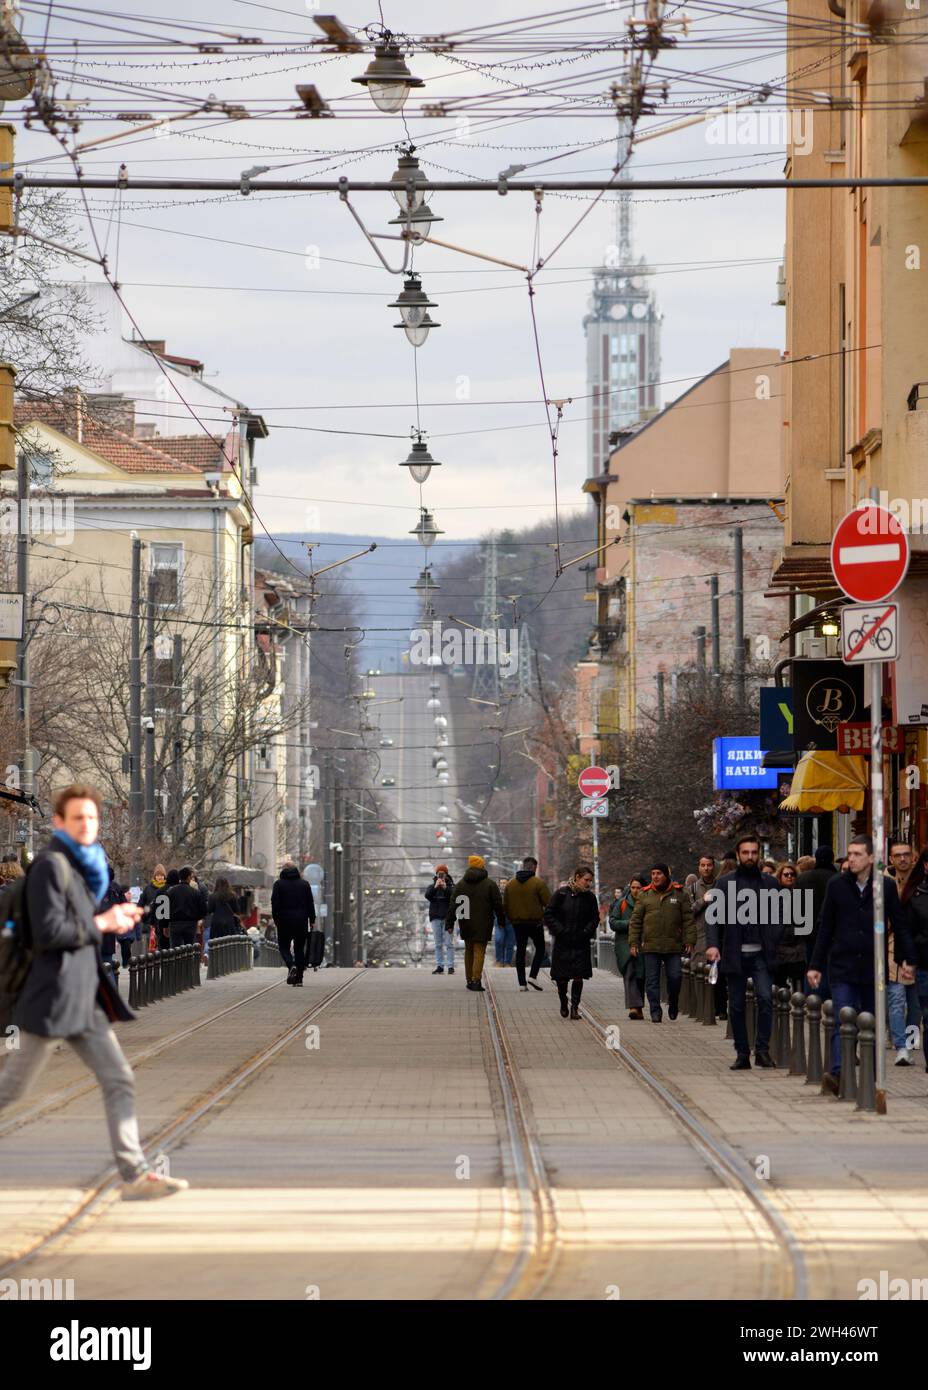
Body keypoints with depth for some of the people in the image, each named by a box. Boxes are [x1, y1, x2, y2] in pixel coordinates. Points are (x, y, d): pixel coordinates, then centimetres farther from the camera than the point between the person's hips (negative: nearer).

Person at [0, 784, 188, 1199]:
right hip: (52, 997, -9)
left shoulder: (82, 867, 16)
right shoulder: (50, 865, -12)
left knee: (119, 1080, 0)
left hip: (85, 1000, 9)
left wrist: (112, 919, 8)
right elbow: (48, 932, -21)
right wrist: (100, 924, -13)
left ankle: (135, 1173, -3)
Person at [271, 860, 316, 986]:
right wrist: (312, 921, 10)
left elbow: (275, 904, -6)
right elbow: (310, 903, 6)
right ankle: (299, 977, 6)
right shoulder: (304, 883, 7)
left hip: (285, 922, -2)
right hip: (301, 922, 2)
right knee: (299, 948, 8)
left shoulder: (279, 884, -1)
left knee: (283, 946, 9)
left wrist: (276, 920, 0)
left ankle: (291, 965, -19)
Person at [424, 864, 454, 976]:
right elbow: (427, 895, -8)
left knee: (449, 943, -6)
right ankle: (439, 966, 5)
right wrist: (435, 887, -22)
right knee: (438, 944, 4)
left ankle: (451, 966, -7)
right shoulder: (432, 886, 11)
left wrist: (445, 888, -25)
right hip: (435, 917, 3)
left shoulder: (450, 886, 4)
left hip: (447, 917, -3)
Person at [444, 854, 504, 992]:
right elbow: (498, 905, -2)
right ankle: (476, 980, -14)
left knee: (468, 951, 16)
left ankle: (469, 980, 17)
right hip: (483, 924, -3)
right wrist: (501, 921, 10)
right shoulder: (490, 884, -4)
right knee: (479, 951, -2)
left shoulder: (460, 884, 5)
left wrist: (449, 923, 5)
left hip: (466, 924, 3)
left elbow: (453, 905, 3)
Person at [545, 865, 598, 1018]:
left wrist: (586, 932, -7)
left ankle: (575, 1007, 1)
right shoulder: (561, 894, -5)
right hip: (562, 943, -1)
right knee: (561, 977, 5)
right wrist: (560, 931, -11)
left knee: (578, 976, -7)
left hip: (581, 944, 1)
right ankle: (563, 1004, 27)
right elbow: (548, 915, -3)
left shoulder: (590, 897, 2)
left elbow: (594, 919, 9)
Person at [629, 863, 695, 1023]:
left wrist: (689, 941, -3)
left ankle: (673, 1004, 22)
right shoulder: (645, 895, 8)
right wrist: (633, 942, 2)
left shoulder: (680, 894, 5)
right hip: (651, 946, 1)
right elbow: (636, 920, 9)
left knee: (675, 977, -3)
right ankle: (655, 1011, 4)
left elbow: (688, 919, 4)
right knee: (652, 980, -1)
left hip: (673, 946, -1)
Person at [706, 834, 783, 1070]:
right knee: (736, 1006, 4)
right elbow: (713, 916, 3)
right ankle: (742, 1054, 11)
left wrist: (774, 946, -6)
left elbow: (777, 918, 7)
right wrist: (713, 944, -13)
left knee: (765, 998, -16)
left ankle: (762, 1049, -10)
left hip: (761, 954, -1)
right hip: (735, 954, 1)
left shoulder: (769, 883, 8)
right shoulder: (725, 883, 7)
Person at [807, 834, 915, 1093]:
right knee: (842, 1023, -12)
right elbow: (825, 929, 8)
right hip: (843, 967, -1)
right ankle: (837, 1073, -22)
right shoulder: (837, 885, 3)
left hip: (873, 968, 1)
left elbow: (900, 926, 8)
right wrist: (816, 965, 7)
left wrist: (908, 960, 2)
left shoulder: (886, 886, 2)